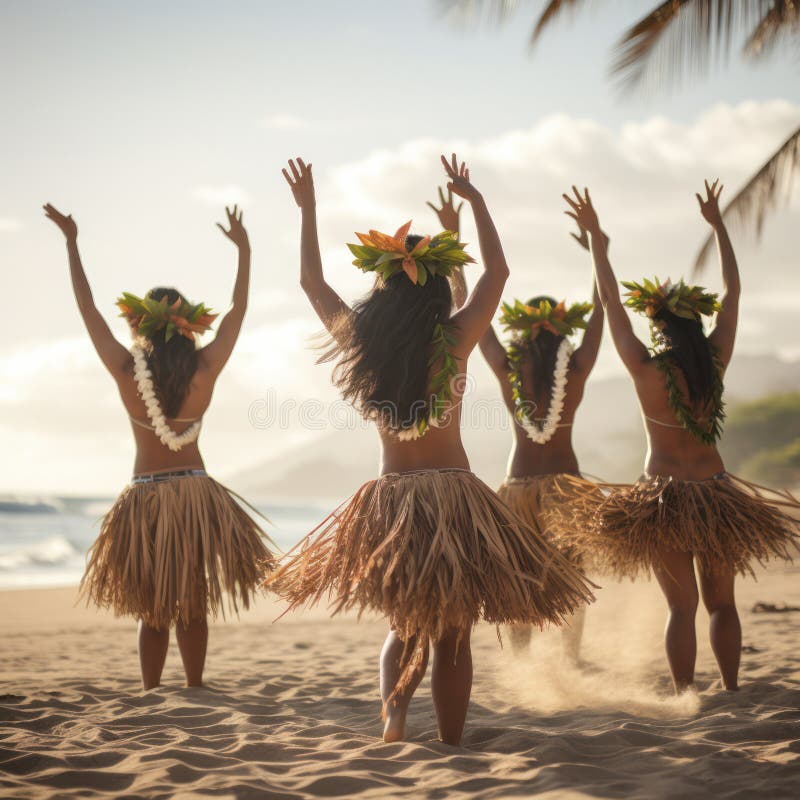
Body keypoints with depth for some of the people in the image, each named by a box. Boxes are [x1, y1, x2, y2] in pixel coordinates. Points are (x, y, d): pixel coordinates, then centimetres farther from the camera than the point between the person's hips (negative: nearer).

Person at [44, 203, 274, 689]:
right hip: (196, 494, 1)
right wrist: (244, 249, 13)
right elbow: (239, 310, 3)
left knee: (153, 611, 8)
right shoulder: (206, 370, -10)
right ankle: (195, 695, 17)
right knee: (193, 604, 12)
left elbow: (88, 309, -2)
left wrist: (71, 242, 7)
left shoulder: (126, 371, -12)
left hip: (146, 498, -1)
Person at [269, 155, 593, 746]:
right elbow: (498, 271, 5)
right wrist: (475, 201, 13)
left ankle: (394, 709, -7)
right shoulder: (454, 341, -8)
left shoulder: (361, 342, -1)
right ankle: (451, 750, 9)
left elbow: (312, 282, 14)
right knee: (453, 635, 6)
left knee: (405, 626, 19)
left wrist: (308, 210, 23)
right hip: (453, 495, -3)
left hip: (387, 501, 3)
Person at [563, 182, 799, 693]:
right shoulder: (716, 362, -4)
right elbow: (733, 290, 8)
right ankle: (732, 691, 16)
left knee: (682, 606, 4)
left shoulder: (647, 370, -13)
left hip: (664, 496, -3)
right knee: (721, 602, 14)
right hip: (716, 493, 3)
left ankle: (685, 696, 2)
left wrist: (595, 235, 1)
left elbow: (610, 301, -6)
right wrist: (718, 223, 17)